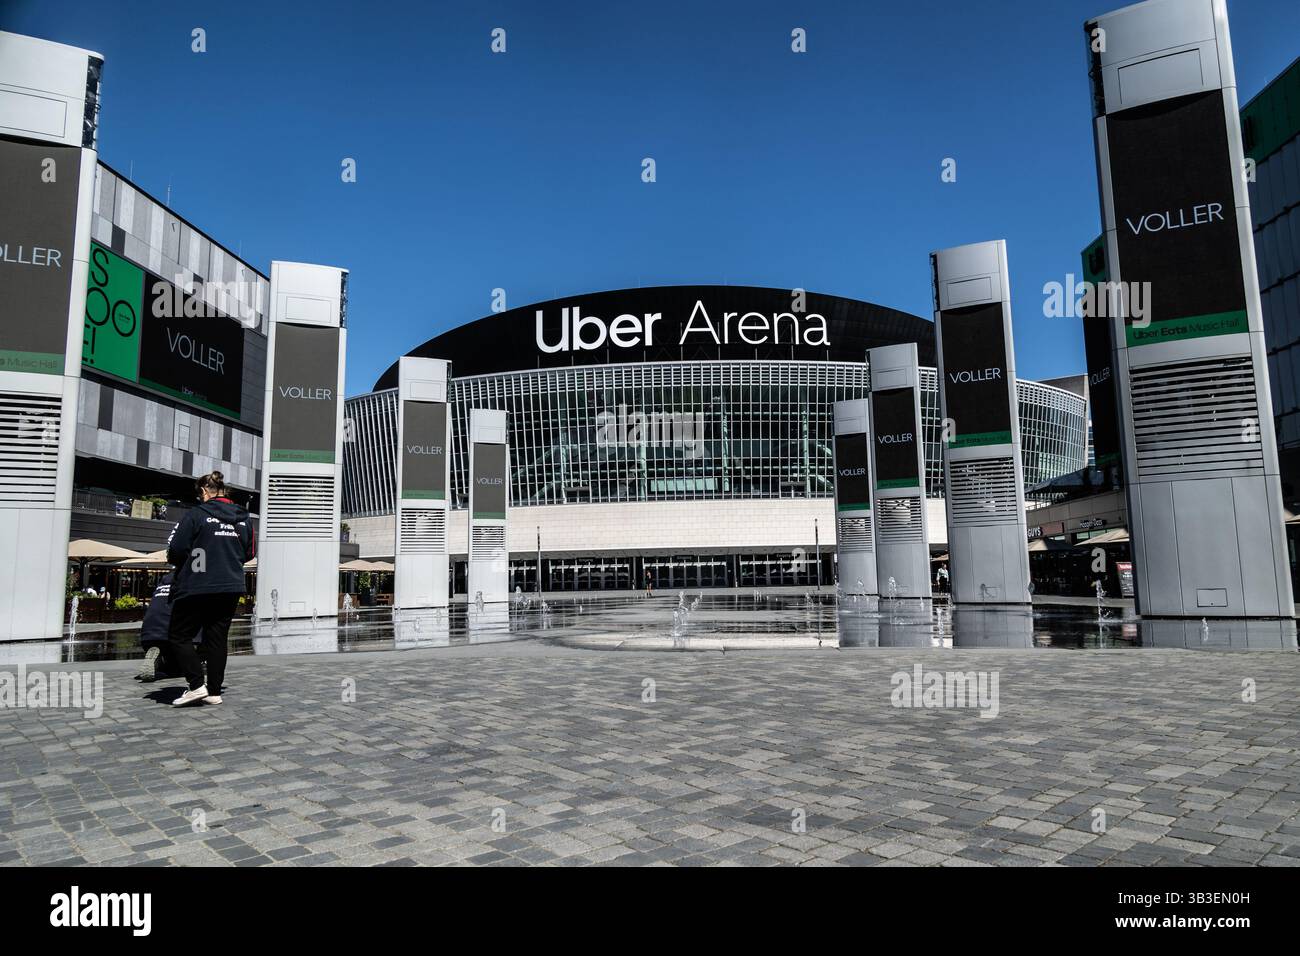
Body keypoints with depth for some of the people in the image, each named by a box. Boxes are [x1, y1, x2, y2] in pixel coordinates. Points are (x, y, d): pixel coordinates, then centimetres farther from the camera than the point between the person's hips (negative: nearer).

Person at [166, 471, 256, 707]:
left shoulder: (196, 514, -10)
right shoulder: (243, 518, 7)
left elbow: (175, 551, -11)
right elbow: (249, 553, 15)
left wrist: (178, 562, 9)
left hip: (197, 588, -5)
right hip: (231, 589, 6)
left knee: (179, 636, 7)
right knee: (217, 638, 11)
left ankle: (197, 685, -4)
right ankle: (214, 691, 13)